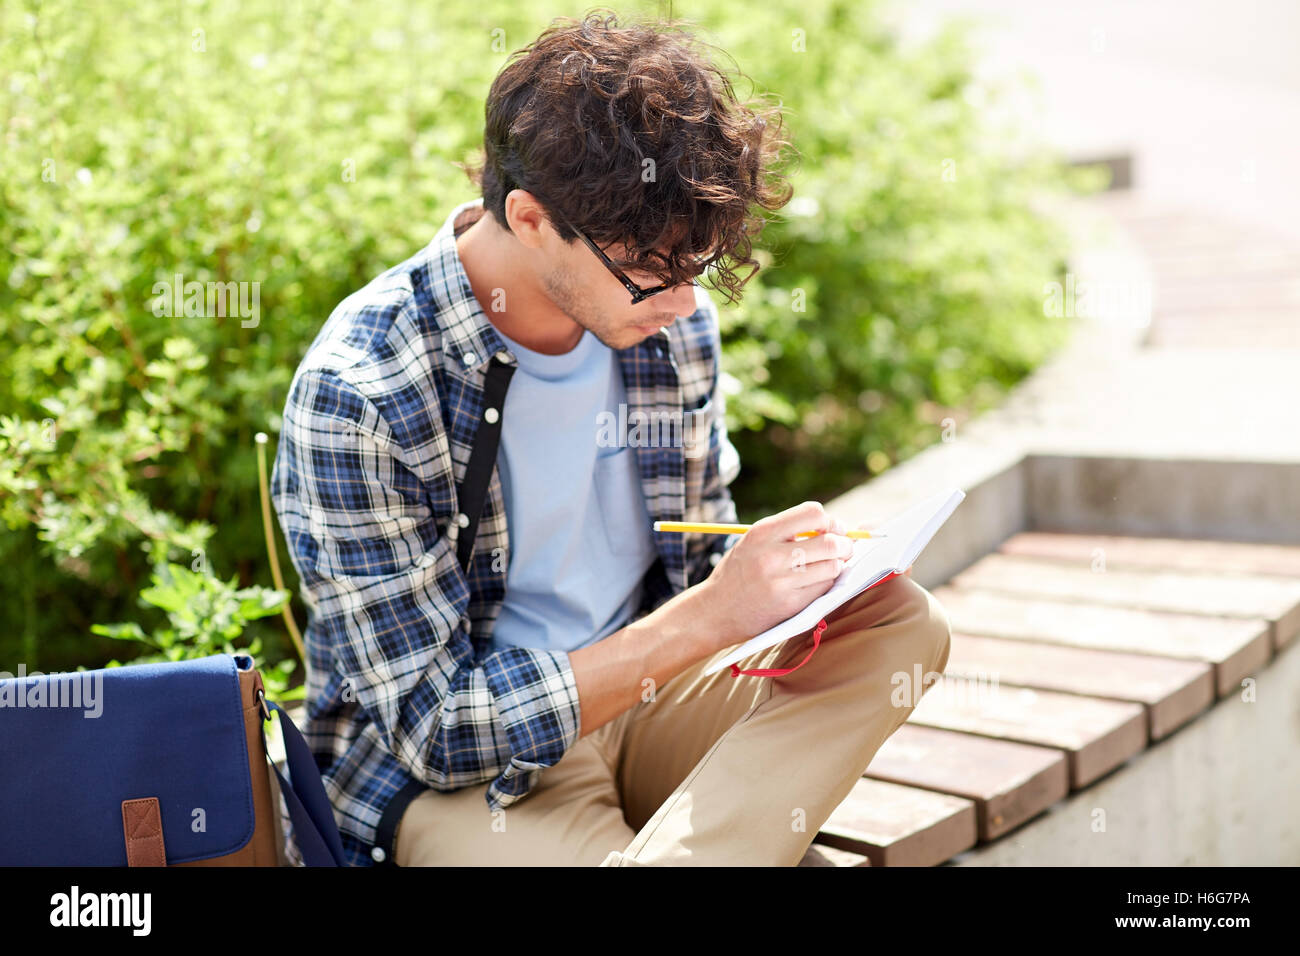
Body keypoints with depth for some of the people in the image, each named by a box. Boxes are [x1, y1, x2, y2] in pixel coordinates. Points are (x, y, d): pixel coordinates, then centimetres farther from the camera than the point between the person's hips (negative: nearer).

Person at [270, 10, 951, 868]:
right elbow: (437, 729, -20)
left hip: (638, 694, 8)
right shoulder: (357, 396, -22)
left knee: (904, 623, -16)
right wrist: (708, 620, -26)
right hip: (448, 775, -7)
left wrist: (808, 580, -12)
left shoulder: (670, 316, -3)